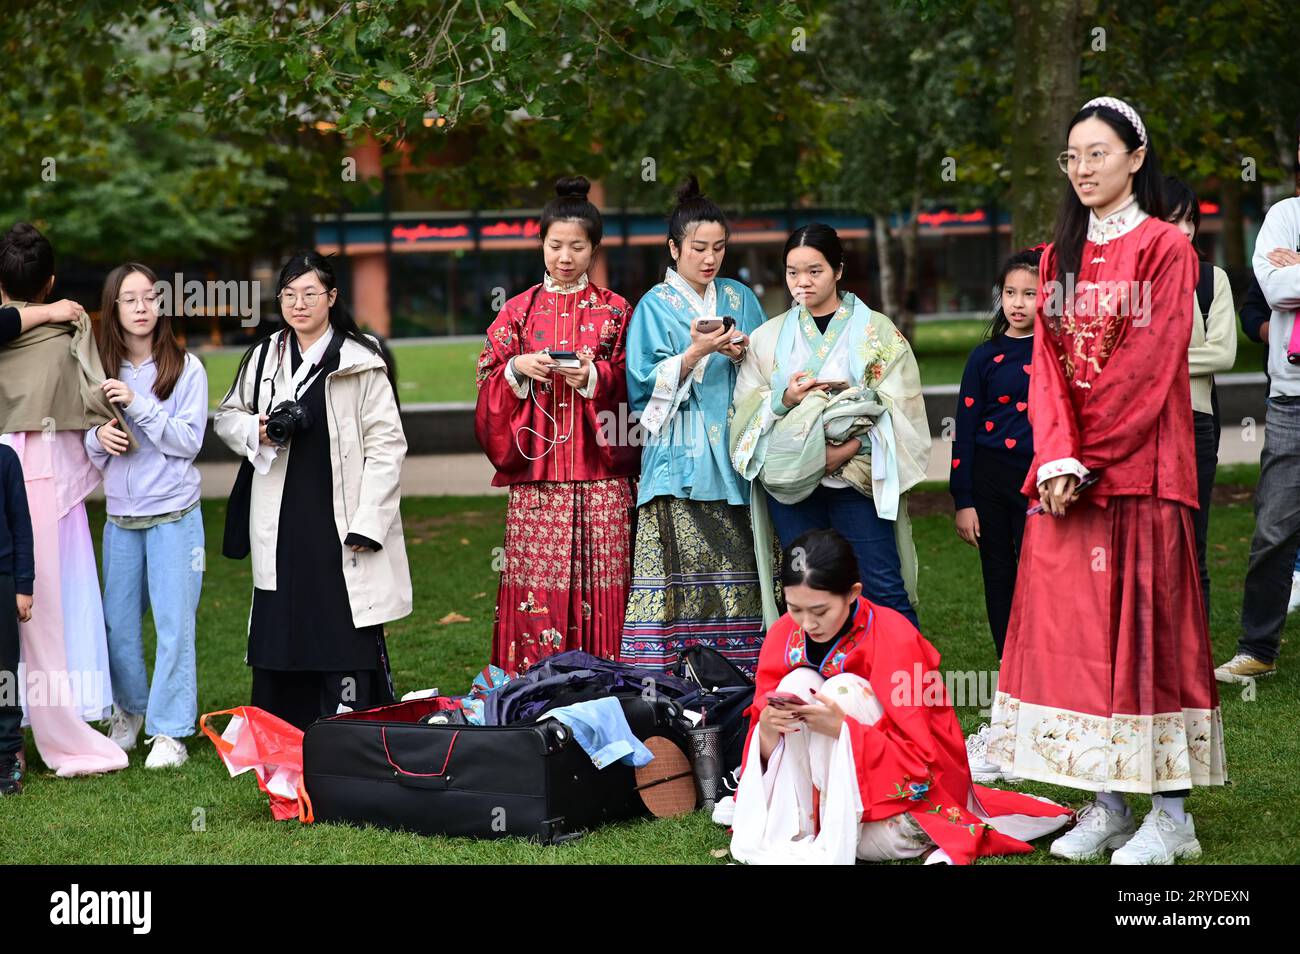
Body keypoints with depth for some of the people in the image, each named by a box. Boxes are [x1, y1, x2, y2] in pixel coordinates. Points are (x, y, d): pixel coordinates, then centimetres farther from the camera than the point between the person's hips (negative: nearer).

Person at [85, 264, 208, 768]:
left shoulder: (186, 368, -3)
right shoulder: (102, 370, 7)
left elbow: (189, 441, -9)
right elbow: (91, 446, 12)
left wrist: (138, 405, -18)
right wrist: (99, 438, -11)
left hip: (174, 514, -4)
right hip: (120, 515, 4)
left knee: (174, 624, -4)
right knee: (117, 623, 7)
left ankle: (169, 731, 3)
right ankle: (129, 710, 30)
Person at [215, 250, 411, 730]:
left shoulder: (361, 361, -4)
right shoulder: (263, 358, 11)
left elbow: (386, 443, -6)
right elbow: (227, 417, 23)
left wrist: (367, 523, -13)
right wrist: (259, 431, -1)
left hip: (341, 520, -4)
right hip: (282, 521, 4)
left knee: (347, 632, -5)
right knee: (280, 629, 7)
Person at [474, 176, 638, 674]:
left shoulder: (615, 312, 8)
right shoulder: (518, 312, 11)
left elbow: (628, 388, 3)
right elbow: (489, 387, 8)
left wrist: (592, 378, -15)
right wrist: (517, 369, -11)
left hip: (600, 480, -1)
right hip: (534, 478, 1)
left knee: (599, 590, -5)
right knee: (537, 590, -4)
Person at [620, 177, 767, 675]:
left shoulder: (741, 299, 16)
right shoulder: (655, 307, 4)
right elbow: (645, 386, -4)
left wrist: (744, 355, -4)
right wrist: (694, 354, -16)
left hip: (734, 457, 4)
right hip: (679, 461, -4)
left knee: (738, 573, 0)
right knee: (678, 575, -11)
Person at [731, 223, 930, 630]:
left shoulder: (878, 332, 5)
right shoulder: (768, 337, 14)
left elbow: (898, 408, -3)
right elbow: (745, 409, 9)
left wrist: (851, 449, -16)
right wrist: (784, 399, -11)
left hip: (857, 479, -3)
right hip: (790, 482, 3)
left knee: (882, 588, -9)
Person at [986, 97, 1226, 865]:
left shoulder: (1165, 248, -3)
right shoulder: (1060, 258, 15)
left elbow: (1150, 364, -11)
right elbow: (1048, 363, 6)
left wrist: (1088, 458, -14)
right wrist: (1058, 457, -8)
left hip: (1140, 466, -6)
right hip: (1067, 474, 6)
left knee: (1145, 621, -5)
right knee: (1075, 627, 3)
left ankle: (1171, 815, 1)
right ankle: (1106, 806, 10)